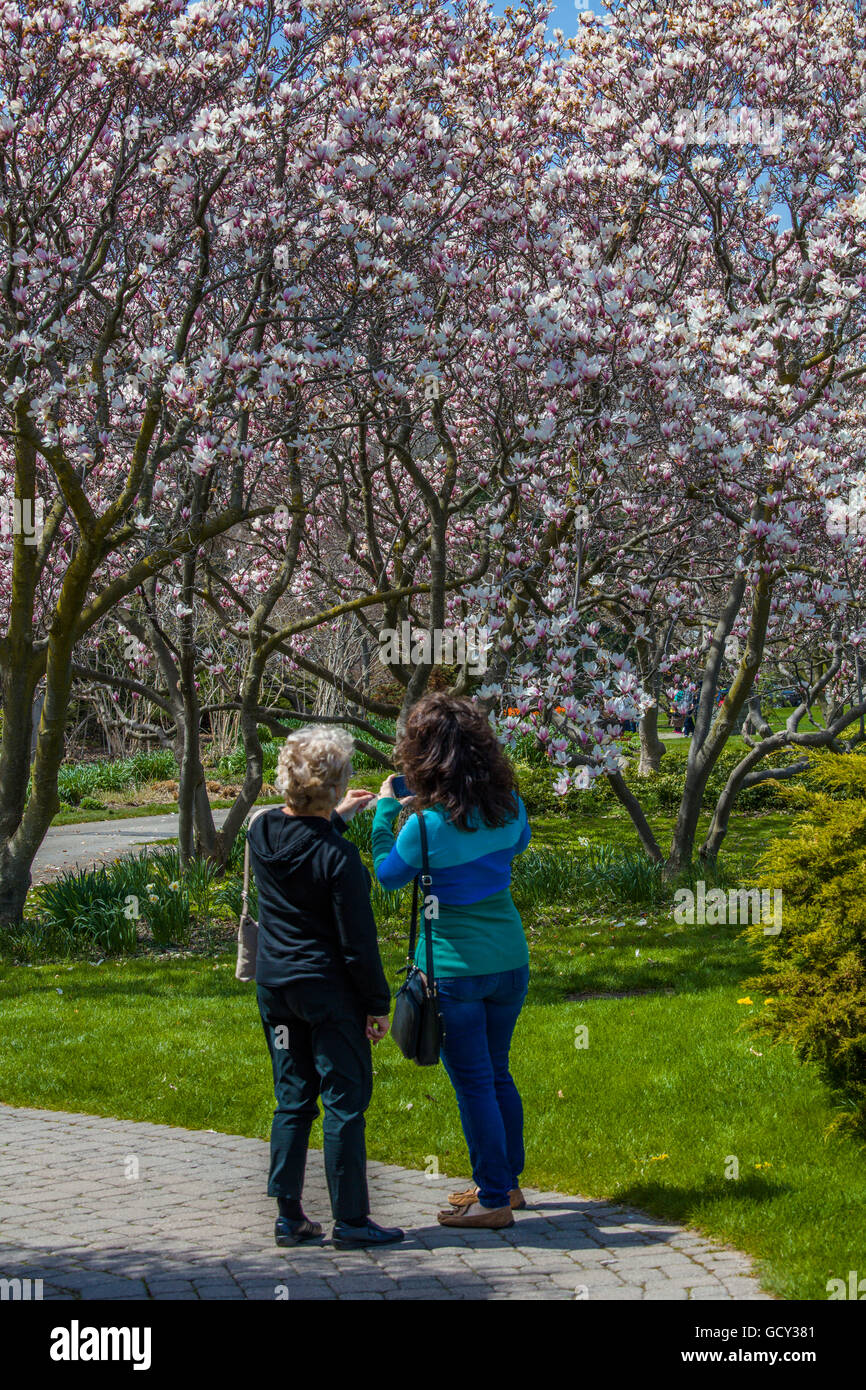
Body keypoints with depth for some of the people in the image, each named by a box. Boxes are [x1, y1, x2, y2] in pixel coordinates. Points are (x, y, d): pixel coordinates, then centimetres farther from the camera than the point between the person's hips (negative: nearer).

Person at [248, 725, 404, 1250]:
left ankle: (289, 1216, 16)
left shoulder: (263, 831, -2)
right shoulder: (339, 857, -21)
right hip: (328, 991, -7)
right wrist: (378, 1004, -6)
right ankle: (350, 1219, 6)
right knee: (345, 1103, 2)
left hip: (275, 986, 7)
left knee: (293, 1101, 13)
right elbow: (358, 943, -16)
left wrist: (336, 817, 27)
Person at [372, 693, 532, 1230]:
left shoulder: (429, 825, -20)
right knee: (497, 1073, 20)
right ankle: (507, 1181, 31)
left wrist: (386, 811, 9)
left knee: (474, 1083, 4)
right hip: (510, 959, 6)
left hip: (454, 968, -6)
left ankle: (494, 1199, 11)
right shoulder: (508, 804, -4)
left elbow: (388, 874, -2)